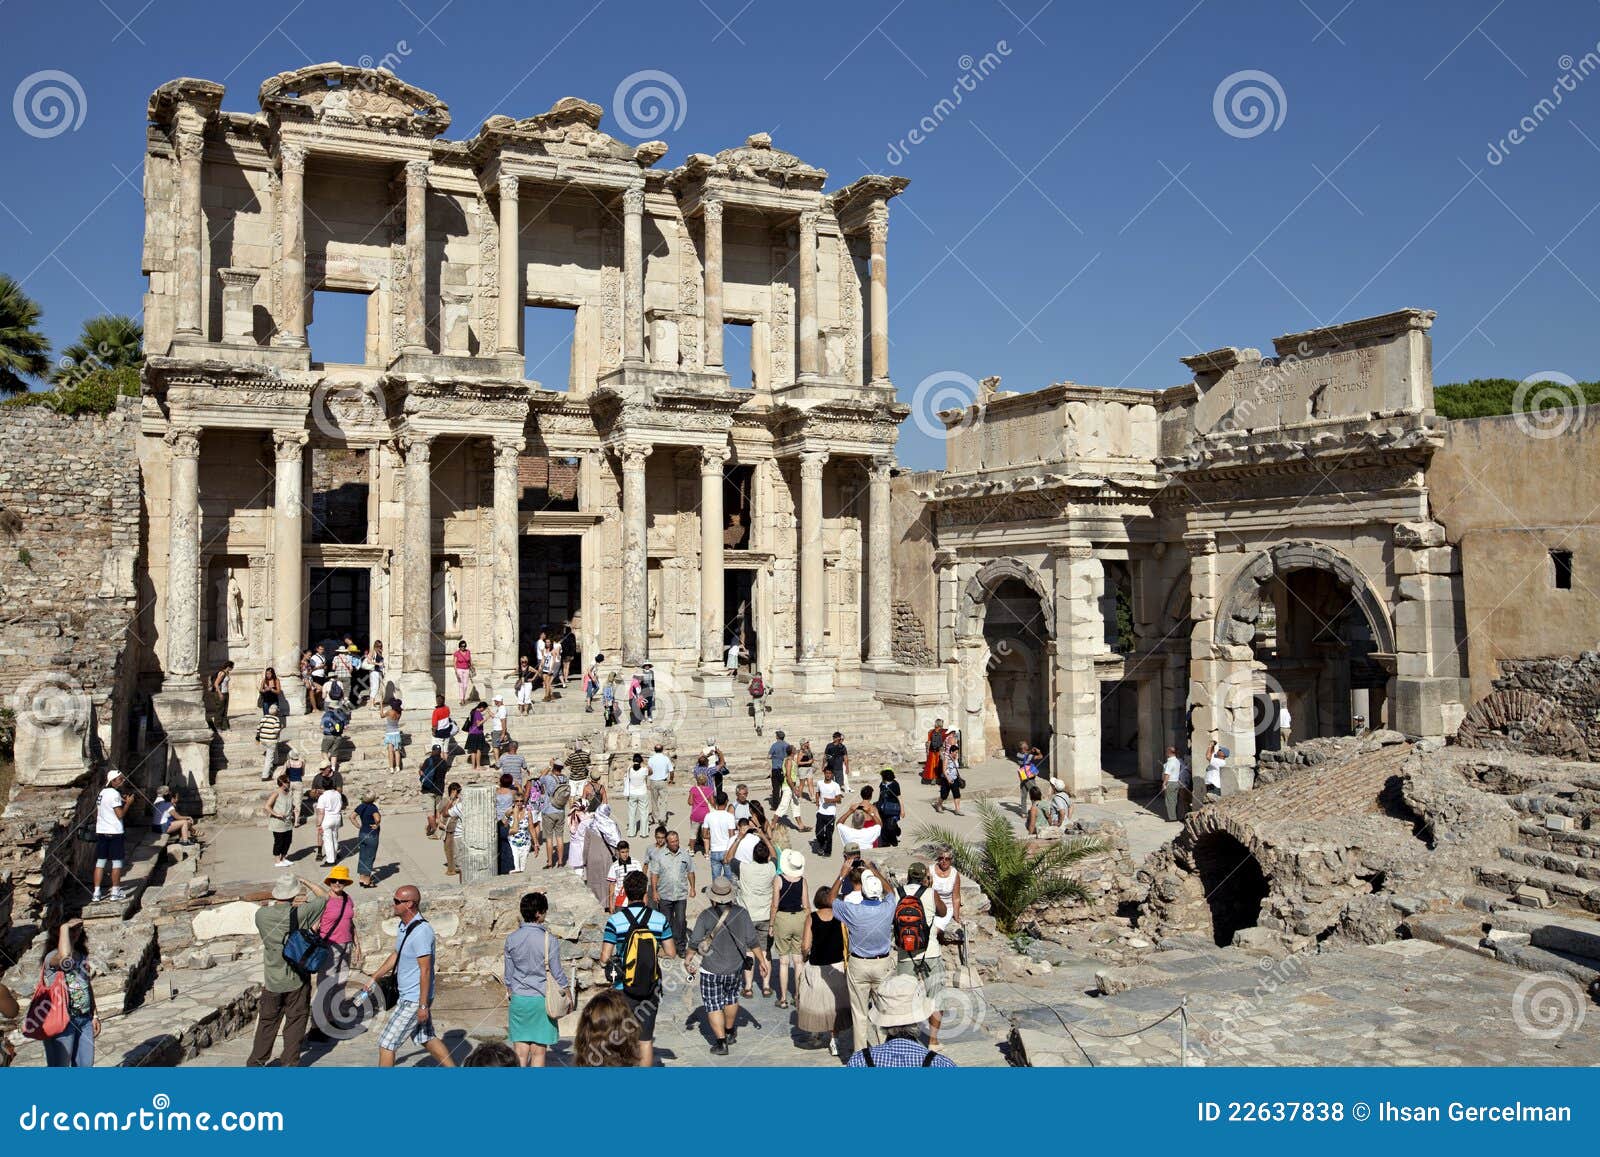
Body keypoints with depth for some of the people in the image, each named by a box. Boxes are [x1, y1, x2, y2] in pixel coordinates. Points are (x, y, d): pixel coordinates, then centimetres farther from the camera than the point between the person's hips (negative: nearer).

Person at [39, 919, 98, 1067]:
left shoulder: (82, 956, 12)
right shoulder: (52, 957, -11)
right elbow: (65, 958, -36)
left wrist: (95, 1015, 16)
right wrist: (64, 927, -25)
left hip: (85, 1020, 7)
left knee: (86, 1066, 10)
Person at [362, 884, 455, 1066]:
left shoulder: (421, 931, -24)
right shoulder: (403, 926, 6)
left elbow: (425, 971, -24)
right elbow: (396, 955, 23)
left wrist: (423, 1006, -22)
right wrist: (375, 978, 25)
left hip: (414, 1000, -10)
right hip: (407, 996, 10)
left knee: (386, 1044, -2)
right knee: (426, 1039, 18)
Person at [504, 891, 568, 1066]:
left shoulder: (511, 939, 0)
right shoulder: (549, 939, -11)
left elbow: (508, 974, 8)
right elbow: (557, 973, -5)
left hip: (518, 999, 3)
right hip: (541, 999, -3)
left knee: (520, 1051, 7)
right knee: (538, 1052, 4)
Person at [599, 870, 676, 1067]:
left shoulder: (615, 920, -12)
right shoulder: (659, 919, -6)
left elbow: (604, 958, -14)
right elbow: (671, 952, -1)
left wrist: (605, 963, 8)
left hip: (622, 989, -2)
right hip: (651, 989, 2)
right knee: (646, 1040, 11)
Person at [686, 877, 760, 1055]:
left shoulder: (706, 916, -17)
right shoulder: (742, 914, -10)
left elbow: (694, 943, -11)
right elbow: (752, 941, -4)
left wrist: (689, 961, 6)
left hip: (710, 970, -3)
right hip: (734, 967, 3)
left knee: (713, 1006, 8)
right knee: (731, 998, 25)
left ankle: (721, 1042, 6)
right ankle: (730, 1033, 39)